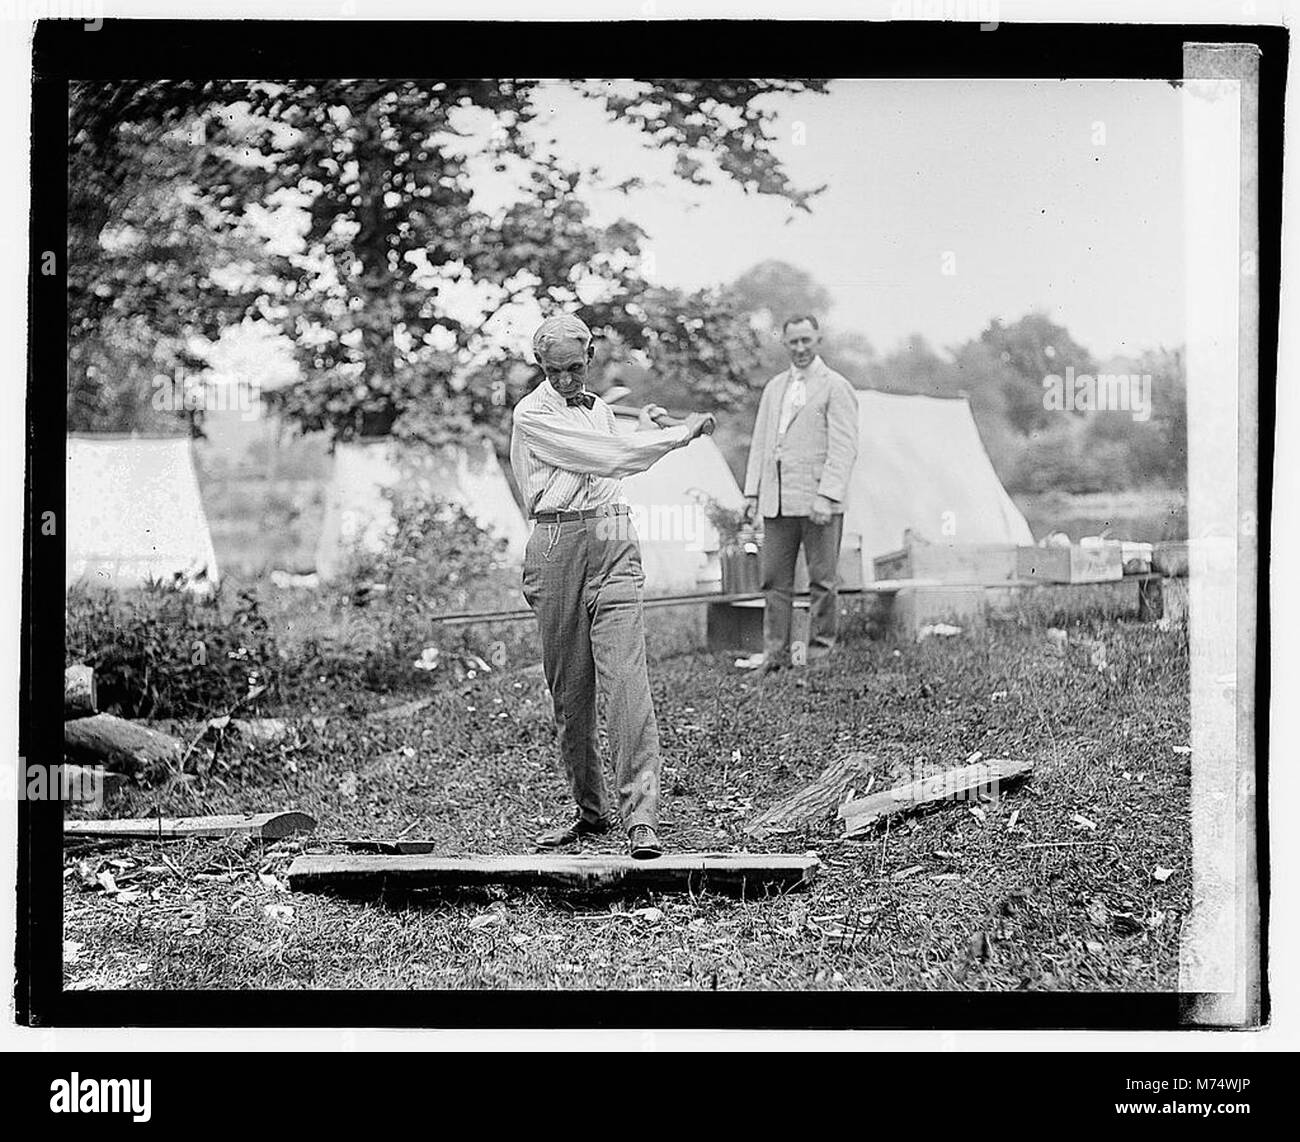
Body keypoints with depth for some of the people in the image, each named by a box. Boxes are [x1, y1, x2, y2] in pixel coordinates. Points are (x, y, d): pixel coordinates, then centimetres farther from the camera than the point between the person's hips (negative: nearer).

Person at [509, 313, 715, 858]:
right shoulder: (532, 415, -3)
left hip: (614, 545, 3)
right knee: (568, 690, 4)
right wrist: (683, 432, -6)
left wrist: (643, 429, 26)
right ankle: (590, 810, 18)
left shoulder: (599, 406, 20)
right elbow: (601, 455, -13)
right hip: (557, 546, -3)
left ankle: (641, 818, -16)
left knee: (625, 680, -11)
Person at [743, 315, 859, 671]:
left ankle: (819, 654, 5)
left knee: (822, 581, -1)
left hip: (818, 502, -6)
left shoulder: (836, 387, -1)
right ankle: (775, 654, 9)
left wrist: (827, 495, -18)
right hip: (776, 502, 6)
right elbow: (760, 443, 19)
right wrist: (752, 492, 9)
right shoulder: (774, 387, 19)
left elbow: (844, 448, -9)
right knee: (774, 580, 5)